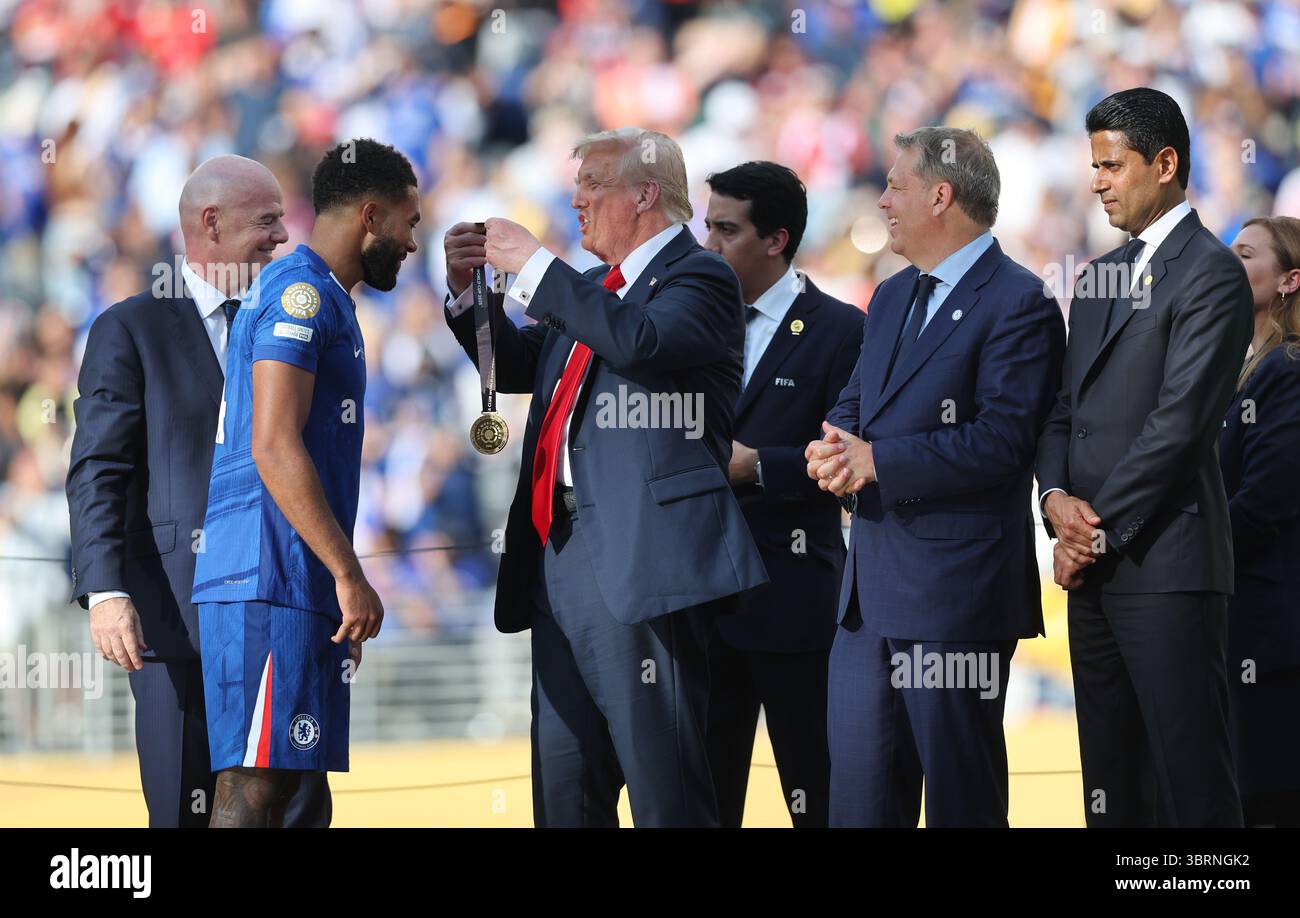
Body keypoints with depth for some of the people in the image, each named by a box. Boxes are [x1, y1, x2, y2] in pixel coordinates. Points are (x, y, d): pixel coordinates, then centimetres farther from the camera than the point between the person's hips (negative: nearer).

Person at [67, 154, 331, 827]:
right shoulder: (130, 331, 2)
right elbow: (97, 475, -5)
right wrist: (106, 592, -18)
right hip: (178, 613, -4)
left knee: (301, 807, -3)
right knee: (186, 810, -3)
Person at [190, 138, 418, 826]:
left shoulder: (319, 300, 23)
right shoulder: (301, 292, -9)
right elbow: (274, 447, -19)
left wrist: (340, 584, 24)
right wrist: (349, 575, -19)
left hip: (295, 586, 10)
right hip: (270, 580, -10)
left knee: (275, 785, 7)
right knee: (251, 789, -15)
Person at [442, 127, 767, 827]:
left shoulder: (699, 278, -4)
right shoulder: (587, 291, 22)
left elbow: (638, 342, -23)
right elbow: (517, 367, 32)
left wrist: (534, 266, -15)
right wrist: (468, 291, 15)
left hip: (641, 559, -9)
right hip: (560, 558, 9)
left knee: (663, 786, -9)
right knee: (563, 785, 9)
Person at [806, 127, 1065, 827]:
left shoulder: (1018, 305, -10)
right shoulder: (892, 298, 19)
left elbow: (1000, 440, -18)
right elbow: (853, 404, 20)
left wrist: (875, 460, -17)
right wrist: (836, 450, -5)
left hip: (959, 585, -8)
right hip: (870, 586, 8)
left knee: (962, 794, -1)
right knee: (859, 792, 7)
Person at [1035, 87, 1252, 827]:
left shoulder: (1210, 273, -8)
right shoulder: (1102, 279, 19)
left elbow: (1180, 422, -15)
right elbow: (1065, 410, 18)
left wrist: (1098, 533, -12)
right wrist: (1057, 498, -2)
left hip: (1166, 569, -8)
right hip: (1097, 567, 8)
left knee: (1192, 779, -9)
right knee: (1112, 784, 8)